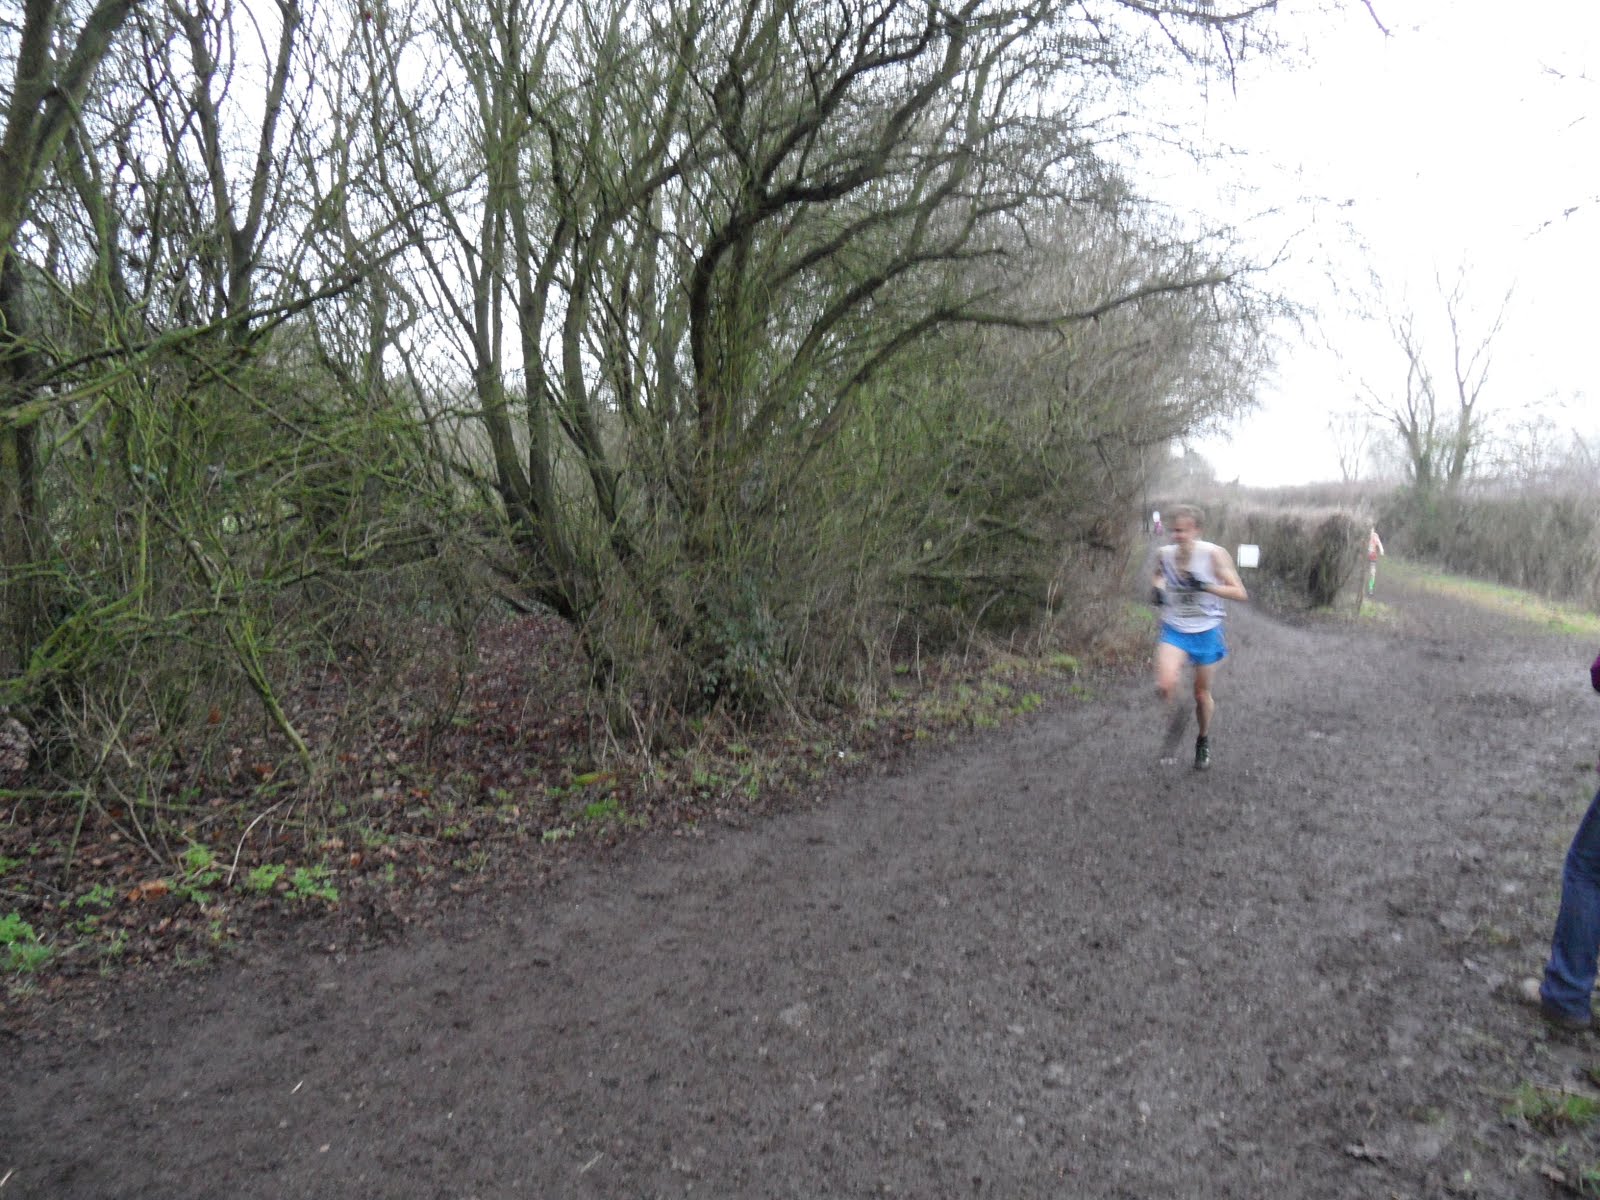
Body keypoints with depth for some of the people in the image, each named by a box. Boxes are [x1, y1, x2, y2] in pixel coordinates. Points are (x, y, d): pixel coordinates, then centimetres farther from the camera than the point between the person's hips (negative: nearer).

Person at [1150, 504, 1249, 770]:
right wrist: (1156, 591, -13)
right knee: (1165, 685, -23)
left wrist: (1205, 586, -30)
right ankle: (1177, 715, 12)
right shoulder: (1164, 555, -6)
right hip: (1174, 630, 1)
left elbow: (1240, 593, -15)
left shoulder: (1213, 554, -15)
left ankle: (1204, 741, 41)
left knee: (1202, 693, 13)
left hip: (1206, 631, -1)